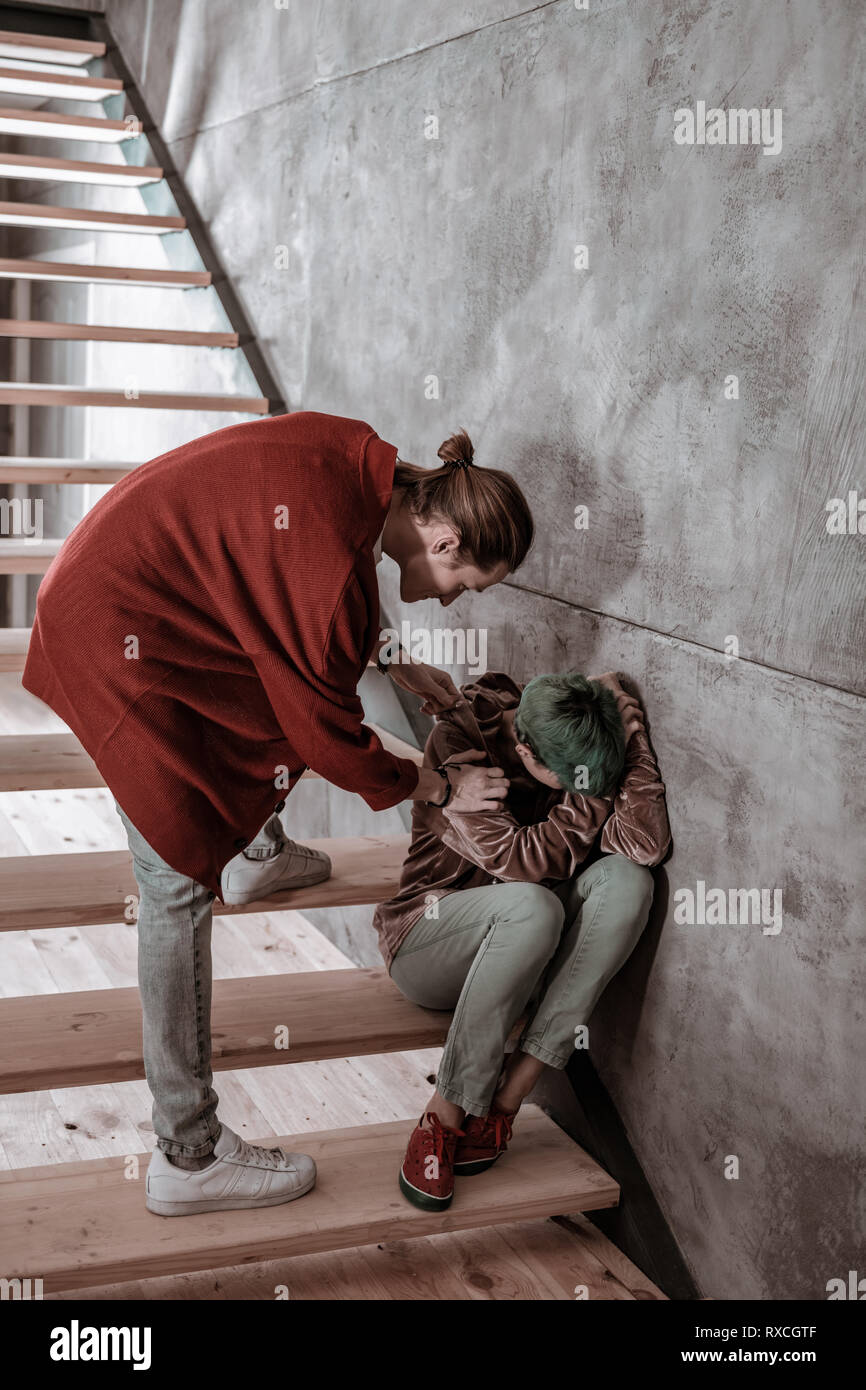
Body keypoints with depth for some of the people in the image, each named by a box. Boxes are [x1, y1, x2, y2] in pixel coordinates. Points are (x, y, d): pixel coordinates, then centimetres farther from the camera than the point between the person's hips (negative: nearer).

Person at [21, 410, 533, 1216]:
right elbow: (331, 738, -18)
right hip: (121, 643, -10)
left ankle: (258, 854, 52)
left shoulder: (366, 466, -5)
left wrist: (392, 660, 18)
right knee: (181, 884, -8)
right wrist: (441, 788, -3)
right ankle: (188, 1157, -1)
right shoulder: (329, 568, -30)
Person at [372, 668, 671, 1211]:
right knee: (531, 906, -37)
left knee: (626, 879, -24)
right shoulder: (459, 743, -20)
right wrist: (594, 797, -21)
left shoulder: (582, 741, -7)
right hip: (430, 946, -5)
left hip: (528, 951, 5)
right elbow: (518, 859, -28)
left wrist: (630, 731, -22)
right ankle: (446, 1118, -25)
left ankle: (503, 1100, -25)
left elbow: (646, 845, -22)